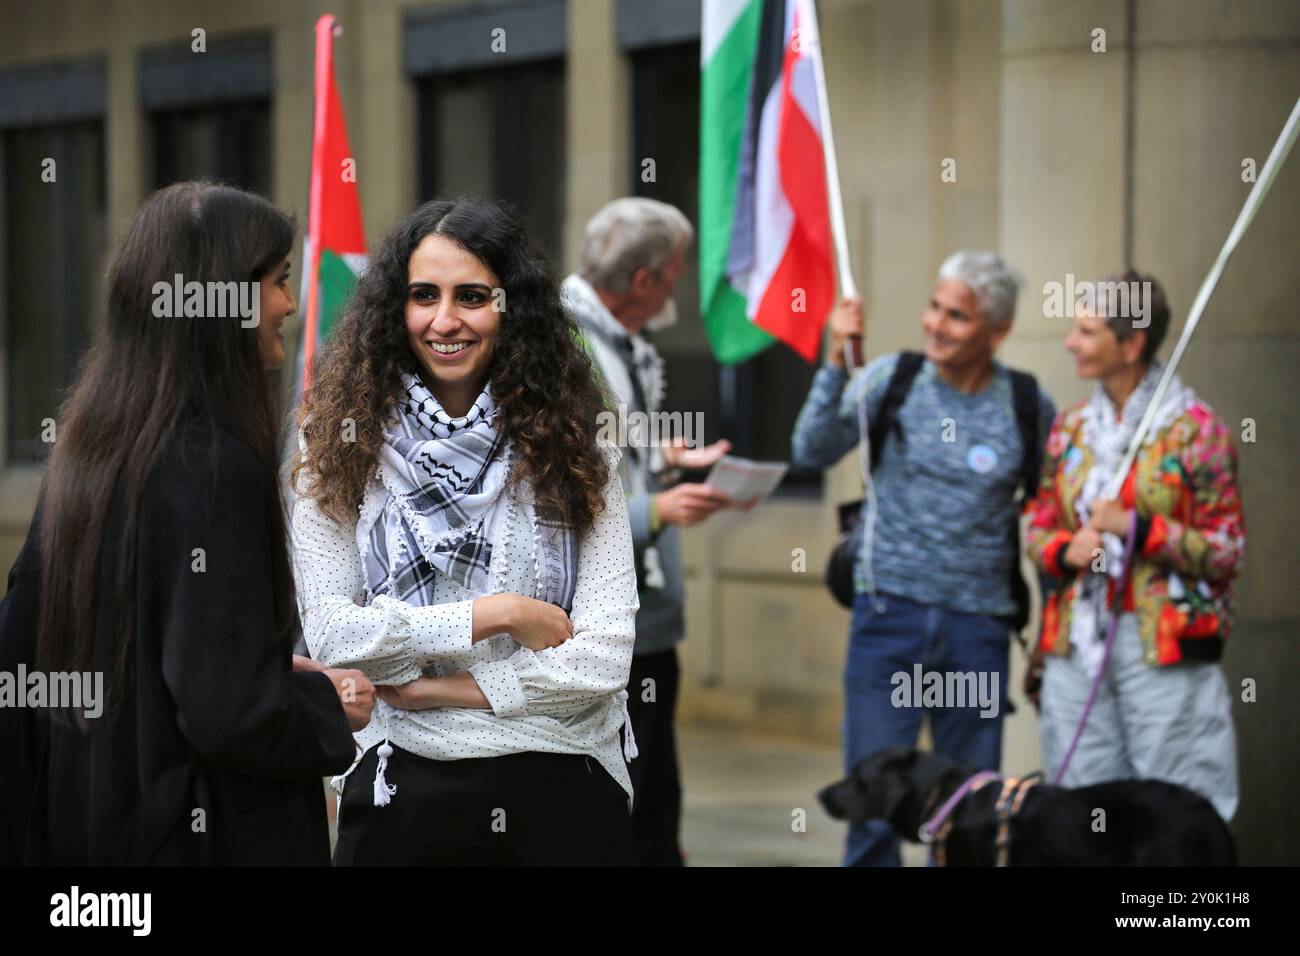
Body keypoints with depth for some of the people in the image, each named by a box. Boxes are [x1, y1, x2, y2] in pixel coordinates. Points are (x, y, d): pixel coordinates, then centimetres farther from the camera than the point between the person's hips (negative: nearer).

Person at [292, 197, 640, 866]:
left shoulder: (572, 454, 0)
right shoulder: (342, 451, -1)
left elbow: (606, 654, -8)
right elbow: (330, 634, -10)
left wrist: (442, 689, -12)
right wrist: (498, 615, -12)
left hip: (563, 792, 1)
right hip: (405, 791, -1)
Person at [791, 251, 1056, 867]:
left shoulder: (1029, 406, 2)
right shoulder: (892, 379, 0)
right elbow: (812, 452, -9)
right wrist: (836, 361, -19)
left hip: (979, 627, 1)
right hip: (890, 613, -1)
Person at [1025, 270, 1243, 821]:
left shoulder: (1194, 430, -4)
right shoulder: (1071, 427, 12)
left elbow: (1226, 550, -4)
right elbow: (1039, 527, 18)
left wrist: (1138, 529, -16)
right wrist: (1066, 549, -4)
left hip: (1164, 650, -5)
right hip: (1076, 645, 5)